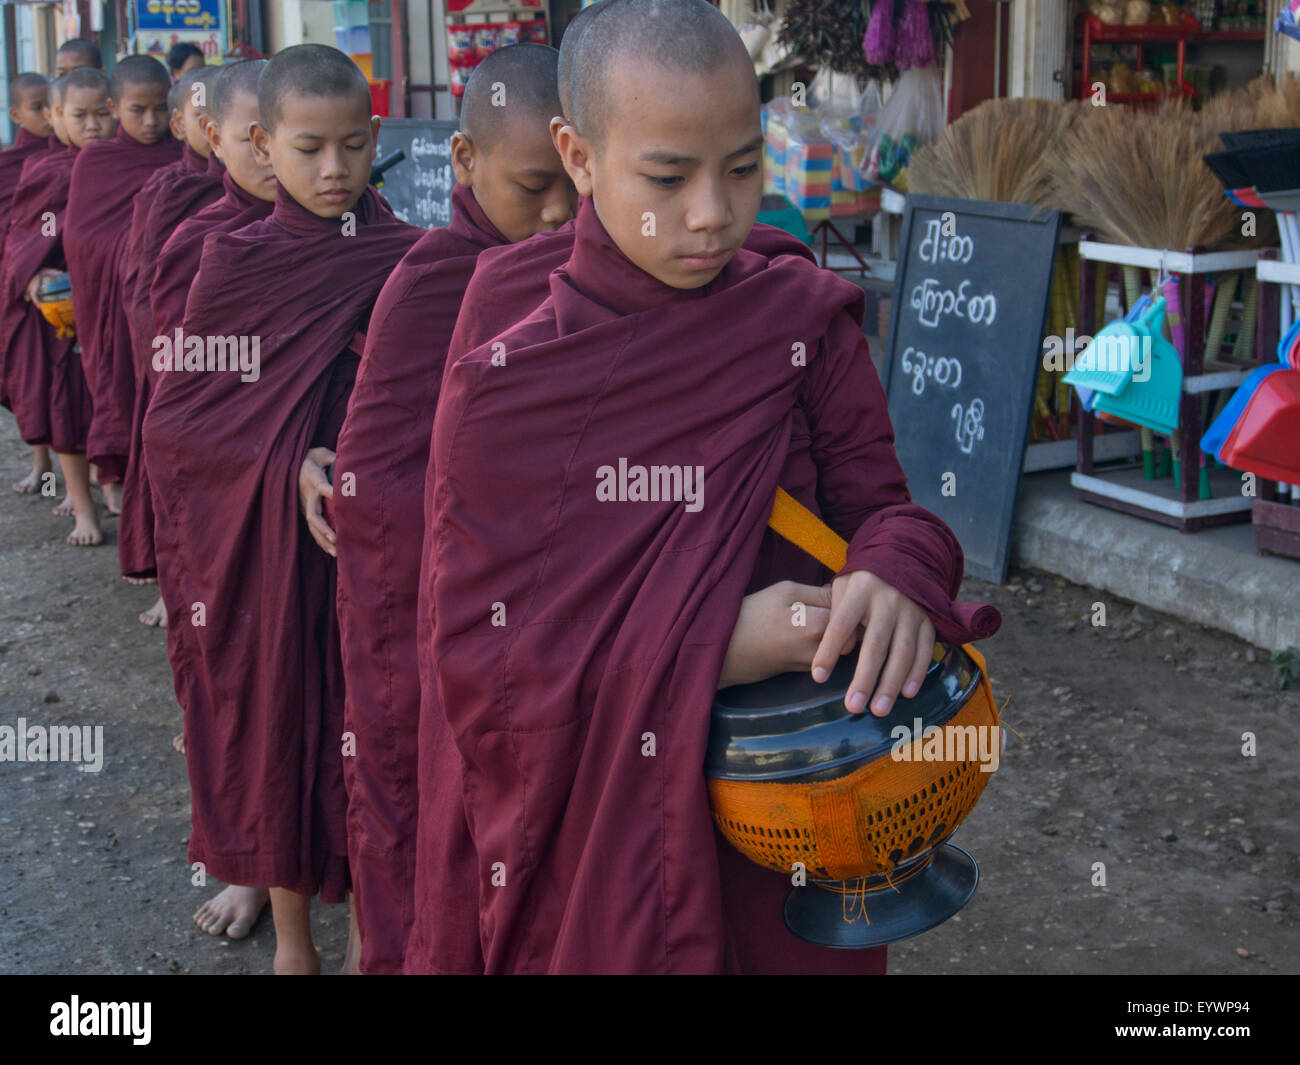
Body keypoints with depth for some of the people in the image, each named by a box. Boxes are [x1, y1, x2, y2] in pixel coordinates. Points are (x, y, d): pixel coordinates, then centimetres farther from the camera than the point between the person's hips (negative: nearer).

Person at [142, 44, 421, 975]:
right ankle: (292, 931, 28)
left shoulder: (410, 260, -2)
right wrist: (291, 461, -15)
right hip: (264, 540, 0)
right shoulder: (238, 261, -3)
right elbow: (174, 419, -4)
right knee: (276, 717, 11)